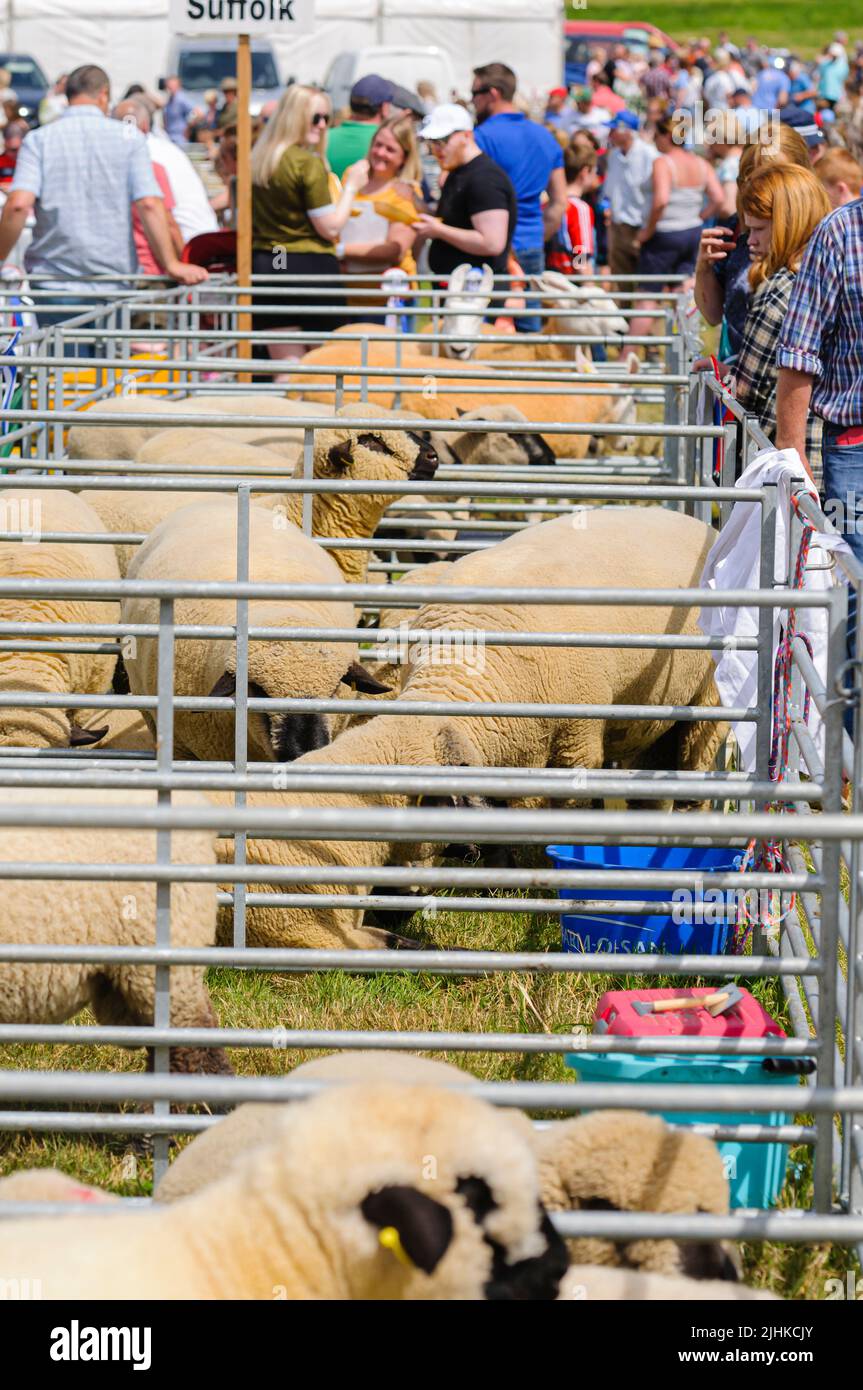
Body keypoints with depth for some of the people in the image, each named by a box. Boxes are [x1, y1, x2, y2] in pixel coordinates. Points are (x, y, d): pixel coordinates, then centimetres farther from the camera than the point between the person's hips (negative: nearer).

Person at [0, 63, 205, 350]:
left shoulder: (38, 140, 0)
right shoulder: (129, 137, 1)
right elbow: (149, 205, -8)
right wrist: (171, 264, -4)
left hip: (53, 286, -1)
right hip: (113, 285, 1)